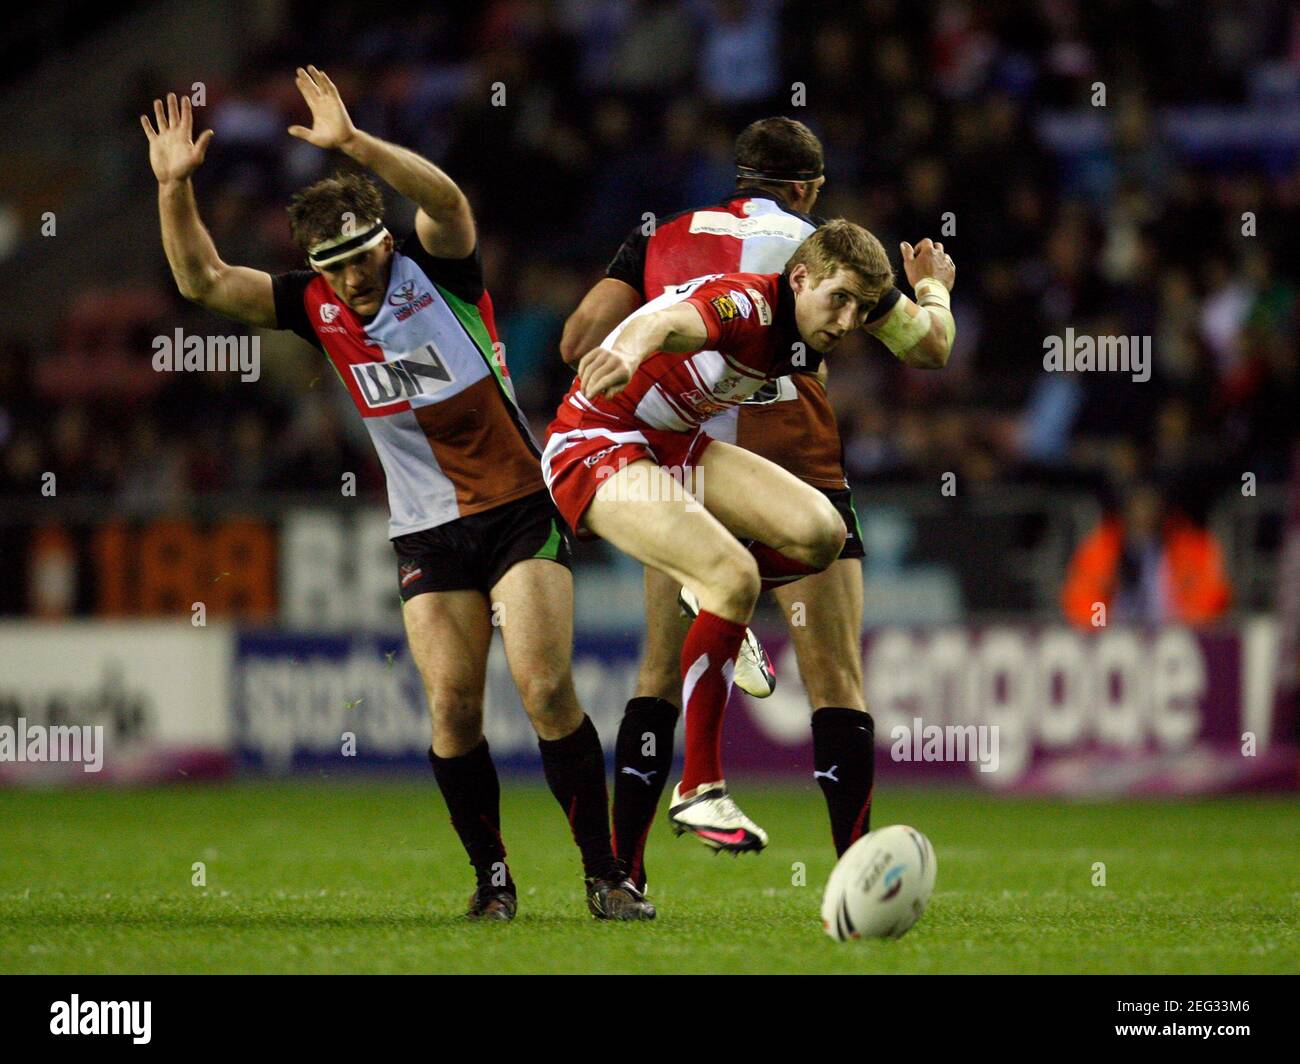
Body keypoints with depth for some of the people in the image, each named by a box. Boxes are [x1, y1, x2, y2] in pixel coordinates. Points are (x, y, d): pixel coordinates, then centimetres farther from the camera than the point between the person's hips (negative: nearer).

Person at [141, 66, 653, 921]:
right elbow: (203, 281, 0)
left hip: (520, 508, -4)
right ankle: (492, 878, 6)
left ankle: (605, 875, -7)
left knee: (547, 690, -12)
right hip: (426, 531, 4)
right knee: (452, 708, -7)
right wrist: (175, 186, -14)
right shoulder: (315, 306, 2)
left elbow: (447, 200, -29)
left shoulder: (439, 271, -9)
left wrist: (352, 143, -41)